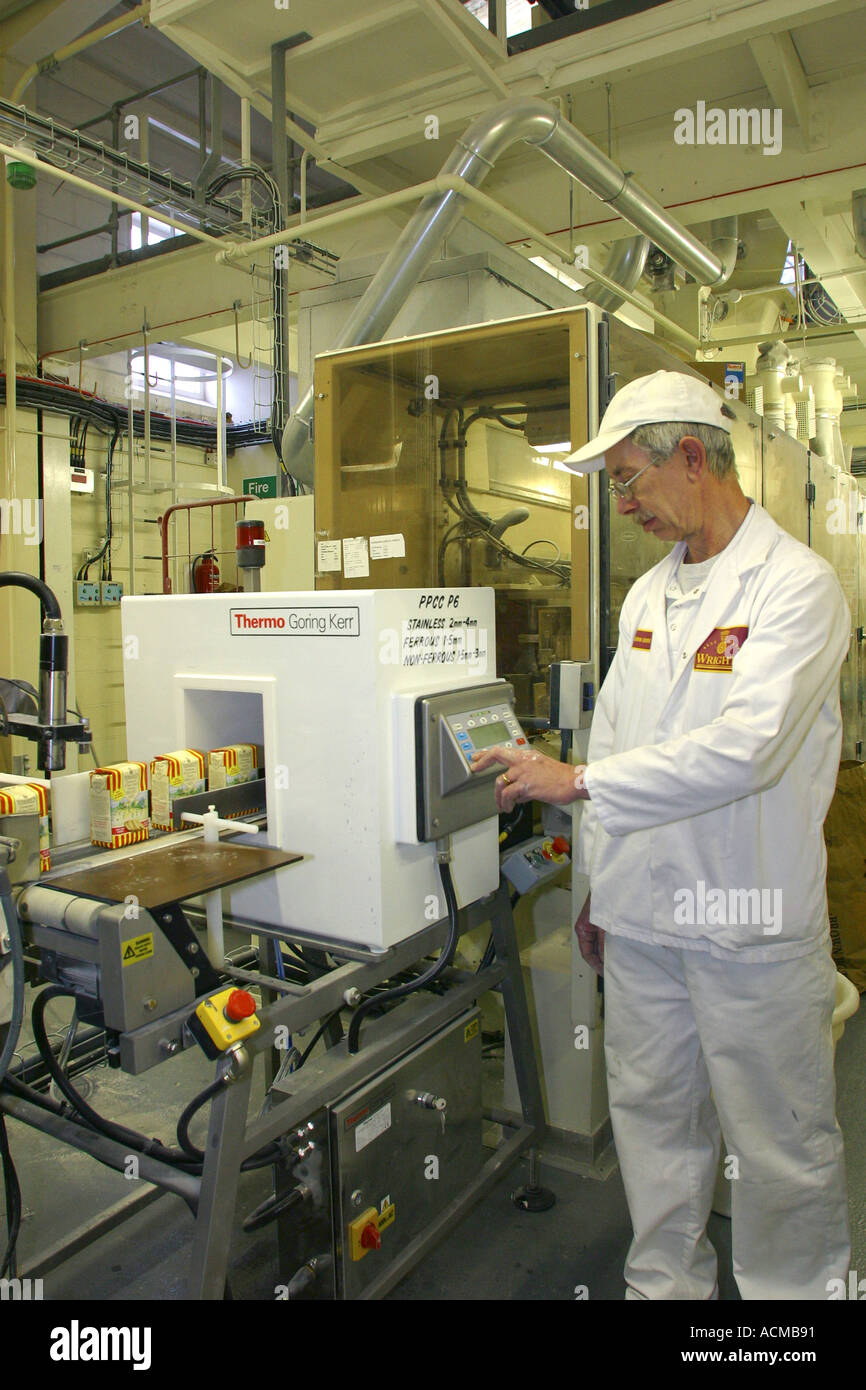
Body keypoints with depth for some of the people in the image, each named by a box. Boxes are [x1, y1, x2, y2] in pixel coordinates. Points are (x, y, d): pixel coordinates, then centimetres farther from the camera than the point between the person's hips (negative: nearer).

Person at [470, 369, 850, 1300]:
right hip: (643, 911, 7)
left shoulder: (796, 586, -12)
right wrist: (596, 885, 16)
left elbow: (743, 748, -25)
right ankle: (664, 1282, 39)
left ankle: (794, 1287, 34)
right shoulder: (648, 594, 11)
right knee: (651, 1118, 19)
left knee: (779, 1145, 10)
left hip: (753, 922, -6)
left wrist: (576, 782, -20)